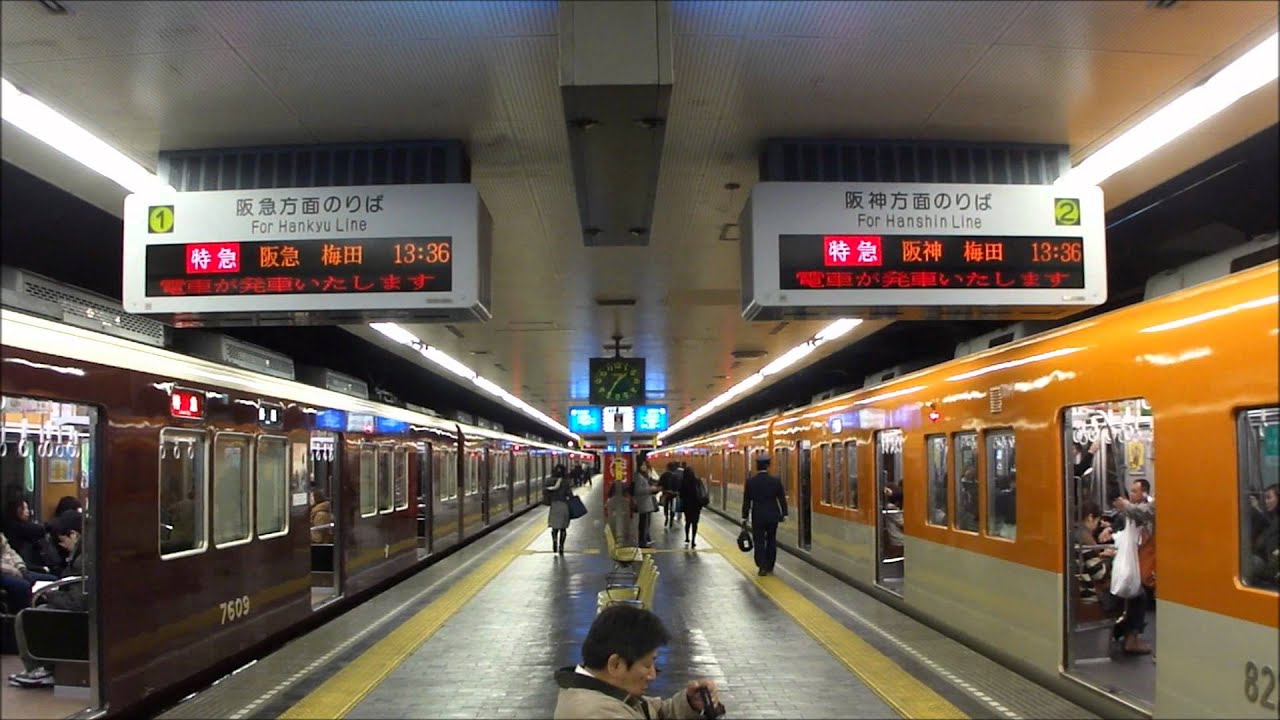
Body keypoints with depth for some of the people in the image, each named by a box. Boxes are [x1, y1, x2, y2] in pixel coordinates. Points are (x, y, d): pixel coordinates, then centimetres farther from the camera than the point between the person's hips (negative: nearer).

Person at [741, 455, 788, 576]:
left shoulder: (750, 481, -7)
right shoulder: (776, 480, -5)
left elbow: (746, 501, -3)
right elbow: (782, 499, 0)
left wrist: (744, 518, 4)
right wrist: (784, 514, 10)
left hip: (758, 516, -2)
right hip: (773, 515, 2)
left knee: (759, 542, 4)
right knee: (771, 540, 14)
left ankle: (762, 567, -2)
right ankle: (770, 566, 20)